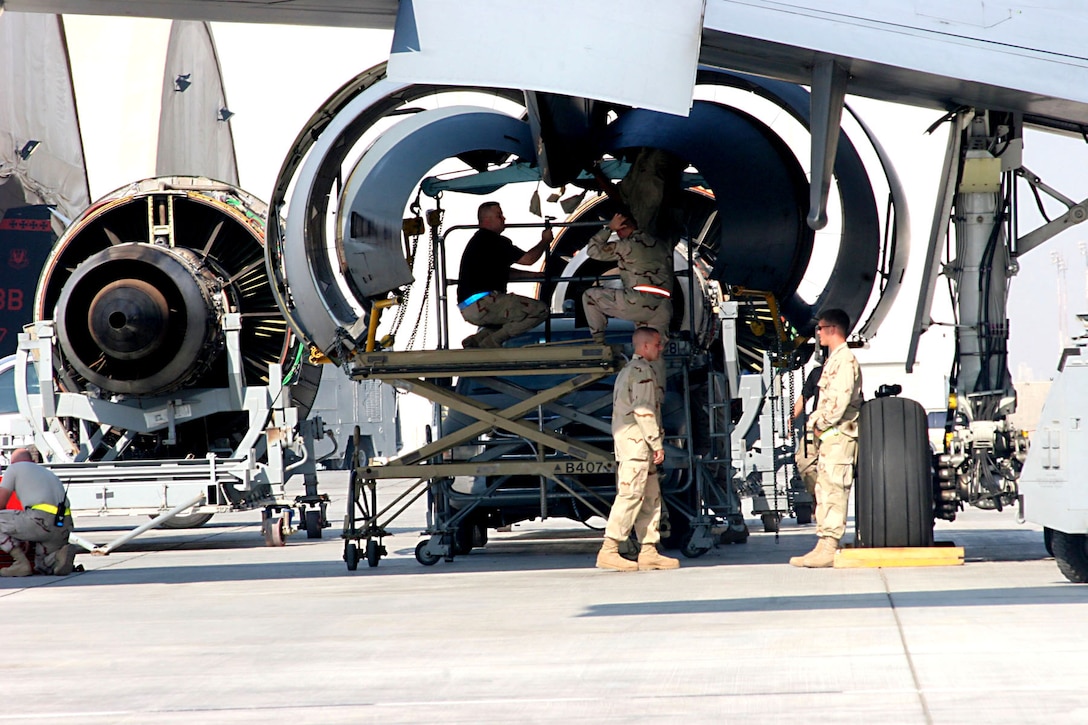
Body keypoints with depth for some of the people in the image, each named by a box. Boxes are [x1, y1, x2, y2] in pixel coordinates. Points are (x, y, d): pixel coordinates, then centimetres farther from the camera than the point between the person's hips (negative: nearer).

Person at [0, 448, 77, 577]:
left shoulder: (14, 468, 15)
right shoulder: (49, 473, 35)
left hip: (41, 519, -7)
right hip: (64, 526, 7)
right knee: (43, 567, 24)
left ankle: (21, 562, -2)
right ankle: (60, 555, -9)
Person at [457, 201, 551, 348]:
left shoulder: (479, 239, 24)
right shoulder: (493, 241, -9)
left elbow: (503, 273, 30)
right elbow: (528, 259, -9)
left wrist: (534, 275, 25)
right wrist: (545, 241, 9)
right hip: (482, 303, -10)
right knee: (540, 310, -12)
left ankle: (476, 339, 9)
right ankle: (492, 341, -14)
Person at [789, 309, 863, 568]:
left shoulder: (845, 359, -11)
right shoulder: (833, 359, 20)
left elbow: (840, 399, -20)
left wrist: (821, 424, -13)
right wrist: (814, 420, 10)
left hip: (839, 434, -10)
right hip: (829, 436, 10)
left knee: (833, 489, -13)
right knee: (825, 490, 9)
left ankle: (828, 548, -17)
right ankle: (824, 546, 11)